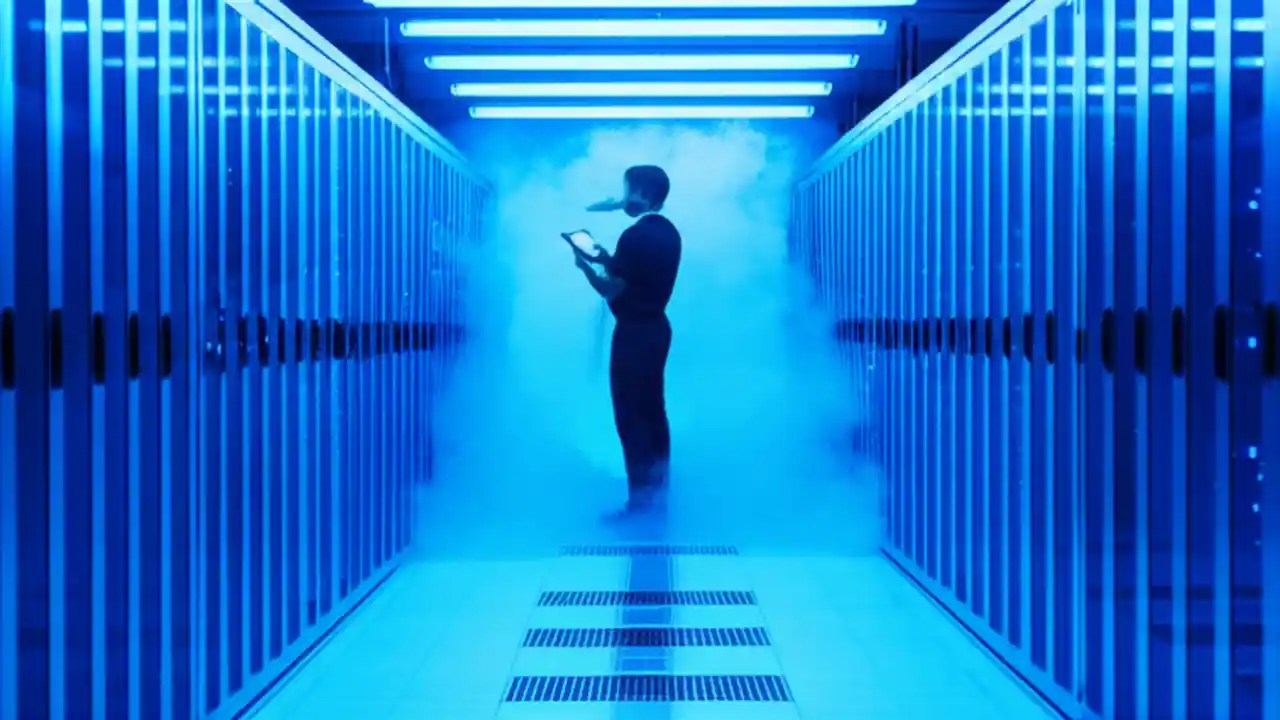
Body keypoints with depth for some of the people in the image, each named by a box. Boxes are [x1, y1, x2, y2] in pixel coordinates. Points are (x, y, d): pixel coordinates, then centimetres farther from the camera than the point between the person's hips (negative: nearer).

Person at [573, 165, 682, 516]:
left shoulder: (636, 235, -19)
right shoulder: (668, 232, 9)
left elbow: (612, 290, -18)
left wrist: (585, 264, -5)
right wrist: (607, 260, 14)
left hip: (634, 332, -9)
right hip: (657, 327, 9)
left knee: (630, 415, -4)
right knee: (652, 409, 14)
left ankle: (641, 499, -2)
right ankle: (658, 489, 20)